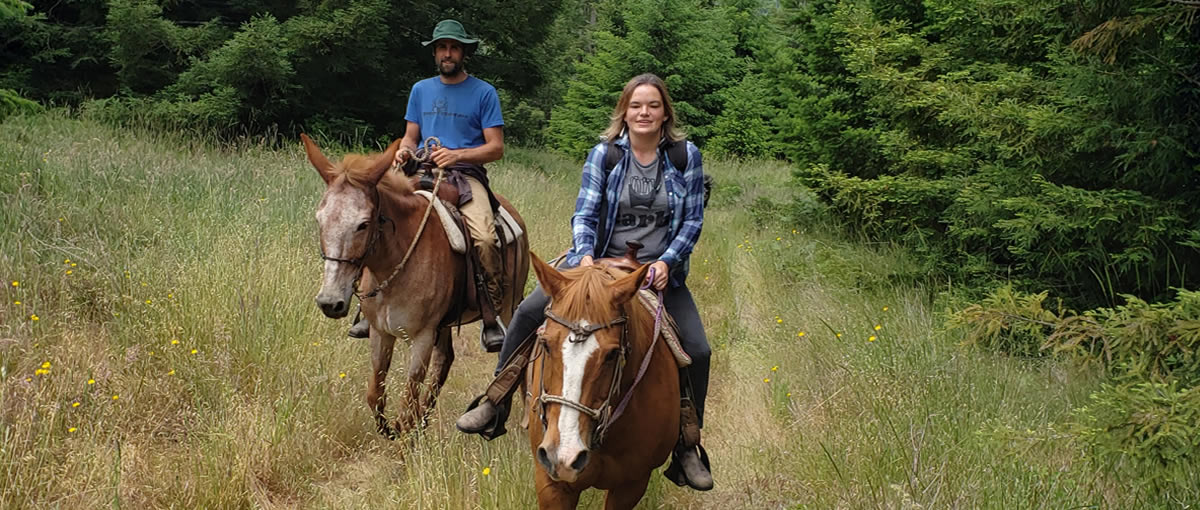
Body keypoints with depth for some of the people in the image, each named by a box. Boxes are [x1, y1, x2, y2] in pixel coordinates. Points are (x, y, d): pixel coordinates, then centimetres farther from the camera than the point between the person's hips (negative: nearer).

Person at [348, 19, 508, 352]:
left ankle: (492, 317, -20)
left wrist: (456, 155, -14)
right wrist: (404, 151, -4)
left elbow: (496, 148, 1)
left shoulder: (484, 93, 6)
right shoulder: (421, 90, 19)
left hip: (466, 174, -3)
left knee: (485, 238, -31)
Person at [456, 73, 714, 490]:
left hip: (659, 269, 0)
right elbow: (585, 213, -5)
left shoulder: (687, 156, -3)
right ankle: (493, 406, -1)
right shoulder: (604, 154, -3)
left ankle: (687, 448, 9)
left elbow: (693, 219, -2)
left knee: (697, 350, -10)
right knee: (530, 311, -15)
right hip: (601, 260, 0)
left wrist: (667, 261, -16)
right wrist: (585, 254, -23)